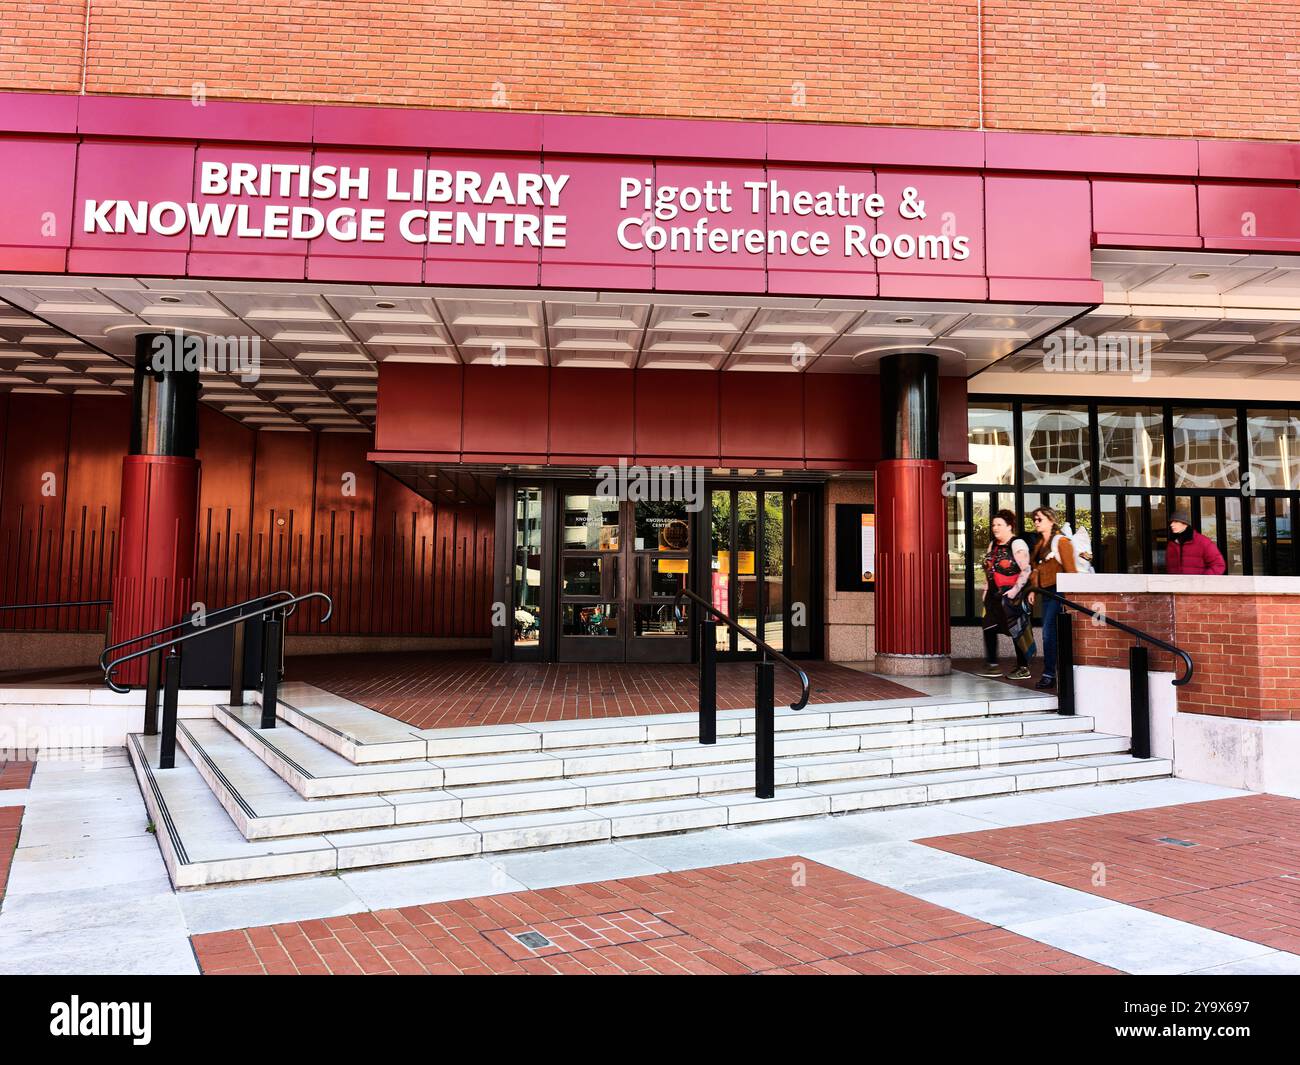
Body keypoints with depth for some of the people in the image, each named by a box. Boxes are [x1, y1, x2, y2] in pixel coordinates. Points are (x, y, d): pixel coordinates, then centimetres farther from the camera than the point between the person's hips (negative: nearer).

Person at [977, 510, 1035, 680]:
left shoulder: (1017, 544, -10)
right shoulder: (993, 545, 15)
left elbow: (1026, 570, -17)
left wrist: (1015, 590, -22)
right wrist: (986, 590, 16)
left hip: (1011, 596, -8)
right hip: (994, 595, 8)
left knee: (1017, 631, -1)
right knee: (989, 629, 4)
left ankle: (1023, 668, 8)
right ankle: (992, 666, 11)